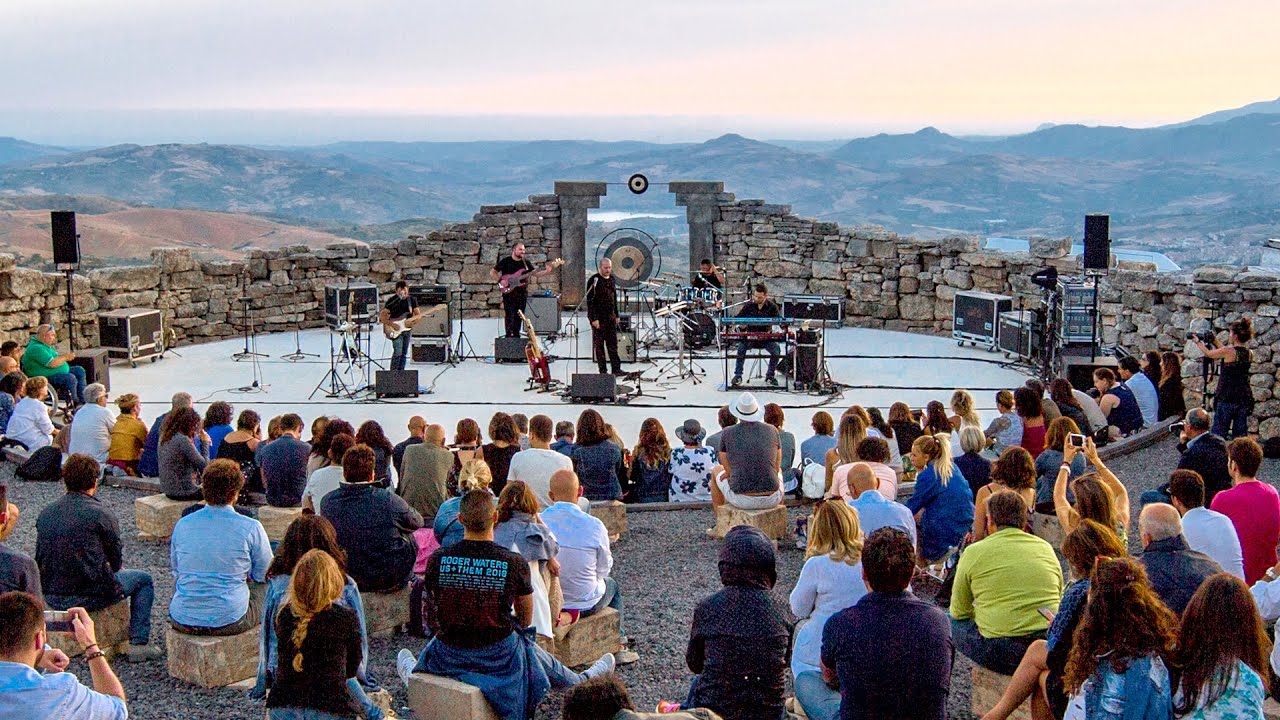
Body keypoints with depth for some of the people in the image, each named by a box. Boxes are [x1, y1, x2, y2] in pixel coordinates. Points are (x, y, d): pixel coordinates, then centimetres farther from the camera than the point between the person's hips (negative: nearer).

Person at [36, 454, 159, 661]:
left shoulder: (46, 512, 4)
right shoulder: (100, 514, -14)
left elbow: (41, 558, 14)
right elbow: (116, 561, -4)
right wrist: (112, 569, 21)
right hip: (88, 596, -6)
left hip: (50, 596, 6)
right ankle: (139, 643, 13)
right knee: (144, 580, 17)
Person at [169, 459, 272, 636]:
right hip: (230, 622, -3)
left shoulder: (182, 525, 0)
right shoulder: (251, 528, -11)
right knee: (266, 586, 25)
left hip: (183, 622, 4)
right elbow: (264, 574, 2)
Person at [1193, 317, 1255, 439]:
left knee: (1219, 435, 2)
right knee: (1240, 436, 9)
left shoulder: (1228, 351, -14)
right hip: (1244, 399, 6)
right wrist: (1215, 342, 29)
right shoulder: (1249, 354, 4)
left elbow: (1208, 354, 4)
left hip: (1227, 398, -6)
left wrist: (1198, 342, 22)